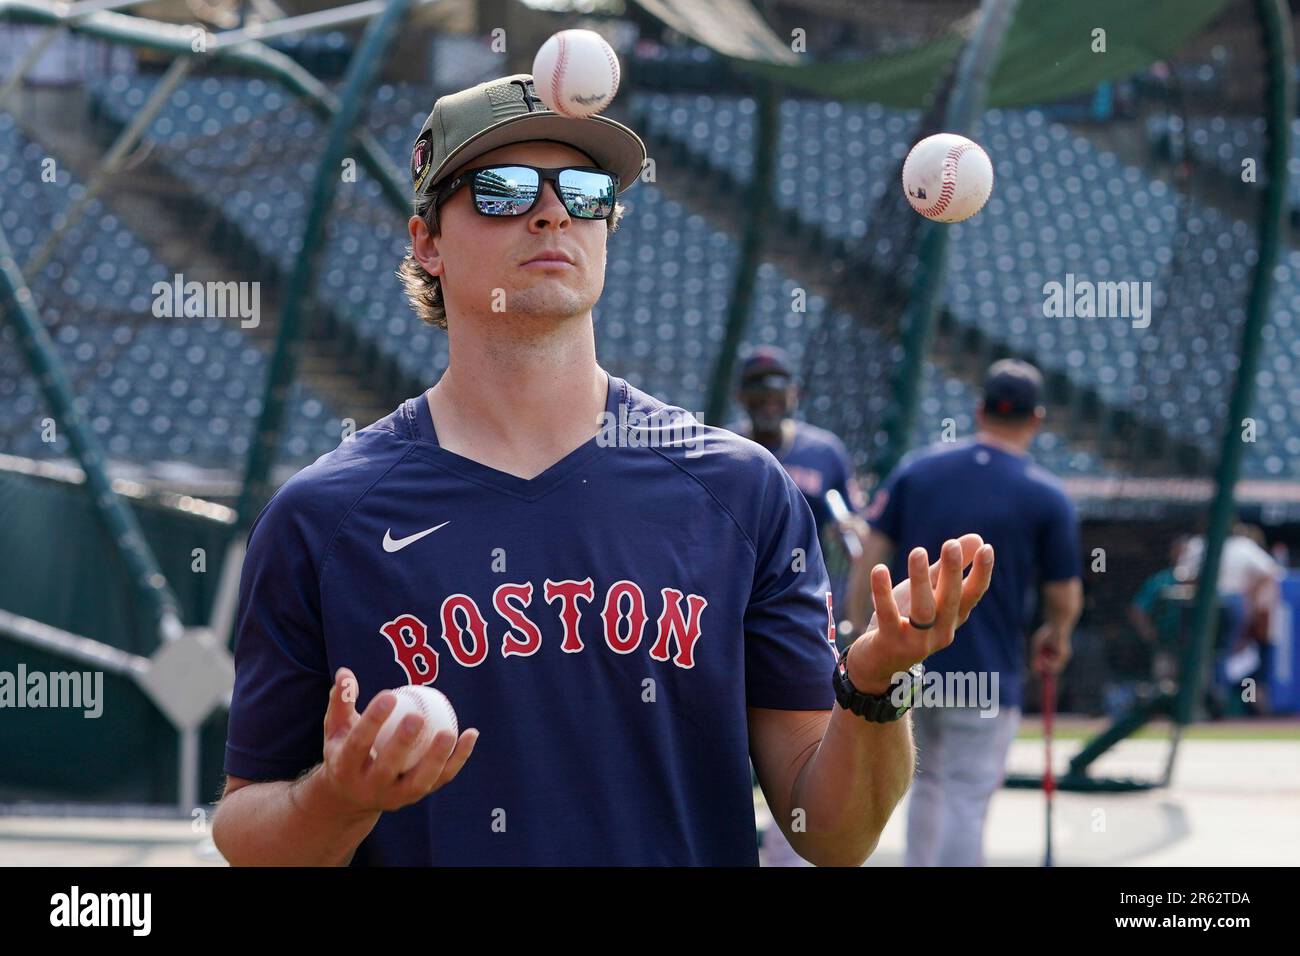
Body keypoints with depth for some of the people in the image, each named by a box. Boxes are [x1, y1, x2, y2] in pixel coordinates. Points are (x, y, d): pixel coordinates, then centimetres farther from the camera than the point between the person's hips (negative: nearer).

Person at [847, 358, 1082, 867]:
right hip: (984, 675, -4)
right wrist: (1055, 635, 21)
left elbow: (870, 558, 0)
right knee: (966, 799, -1)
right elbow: (1065, 599, -1)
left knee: (928, 784, 21)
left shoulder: (916, 469, 3)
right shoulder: (1047, 498, -6)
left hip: (907, 664, 4)